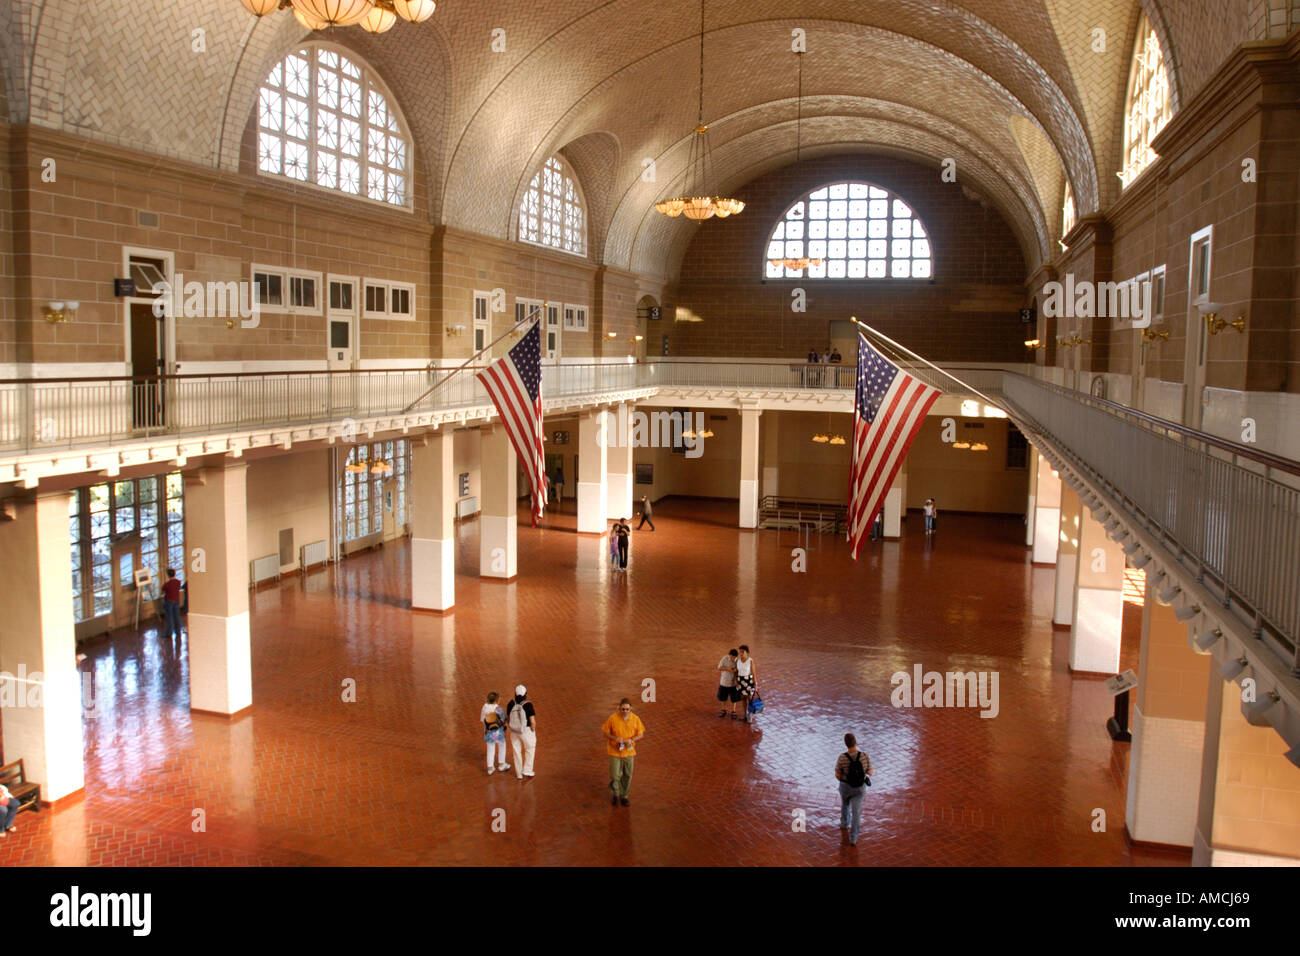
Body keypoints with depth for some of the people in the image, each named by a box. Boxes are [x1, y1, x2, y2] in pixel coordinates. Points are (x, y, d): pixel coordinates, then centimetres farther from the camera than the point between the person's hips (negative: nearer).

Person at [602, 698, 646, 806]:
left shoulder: (635, 719, -10)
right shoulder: (612, 718, -15)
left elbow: (641, 734, 0)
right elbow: (606, 733, -5)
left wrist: (632, 740, -19)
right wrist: (615, 738, -23)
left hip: (629, 751, 2)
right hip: (614, 751, -2)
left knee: (627, 776, 11)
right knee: (614, 776, 0)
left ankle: (624, 796, 32)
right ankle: (615, 794, 27)